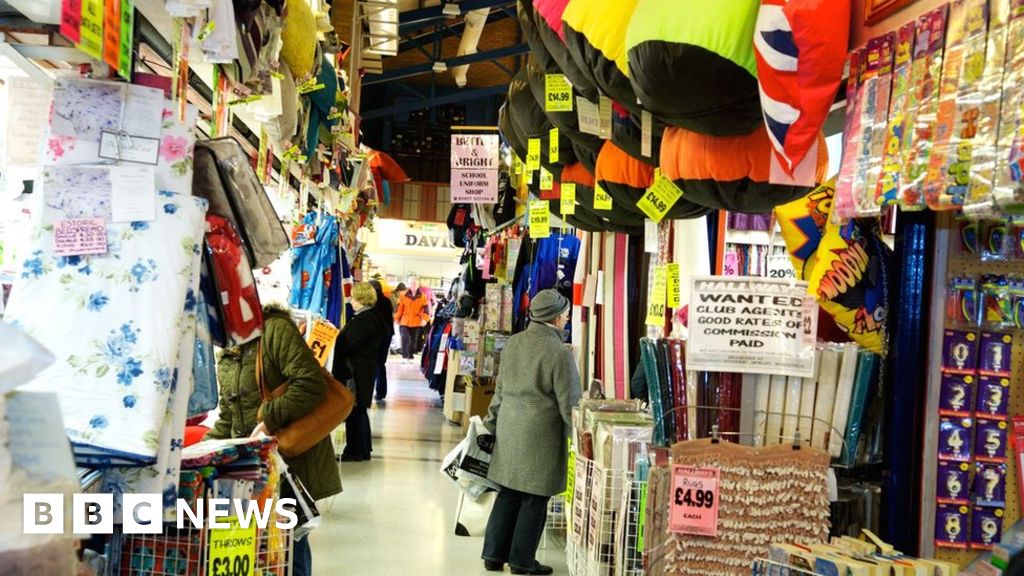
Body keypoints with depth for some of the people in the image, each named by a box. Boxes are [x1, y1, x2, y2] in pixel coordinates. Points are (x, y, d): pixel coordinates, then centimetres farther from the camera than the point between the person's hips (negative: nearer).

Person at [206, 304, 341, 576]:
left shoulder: (275, 330, -14)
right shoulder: (226, 358, 13)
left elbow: (311, 385, -25)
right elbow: (226, 419, 19)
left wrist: (269, 420, -22)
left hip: (293, 459, -8)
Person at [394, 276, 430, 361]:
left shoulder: (422, 297, 1)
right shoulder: (404, 296, 2)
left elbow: (425, 309, -1)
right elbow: (399, 308, 5)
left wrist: (425, 319, -13)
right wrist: (397, 318, 5)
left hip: (416, 322, 1)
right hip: (405, 322, -1)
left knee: (414, 340, 9)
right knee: (405, 338, -12)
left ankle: (410, 356, 21)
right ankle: (405, 356, -7)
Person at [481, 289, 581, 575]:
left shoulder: (513, 343, 5)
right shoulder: (559, 353, -15)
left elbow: (501, 389, 14)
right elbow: (569, 404, -13)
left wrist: (492, 422, 22)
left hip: (510, 430, 7)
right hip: (541, 436, -6)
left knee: (508, 493, 15)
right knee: (534, 498, 7)